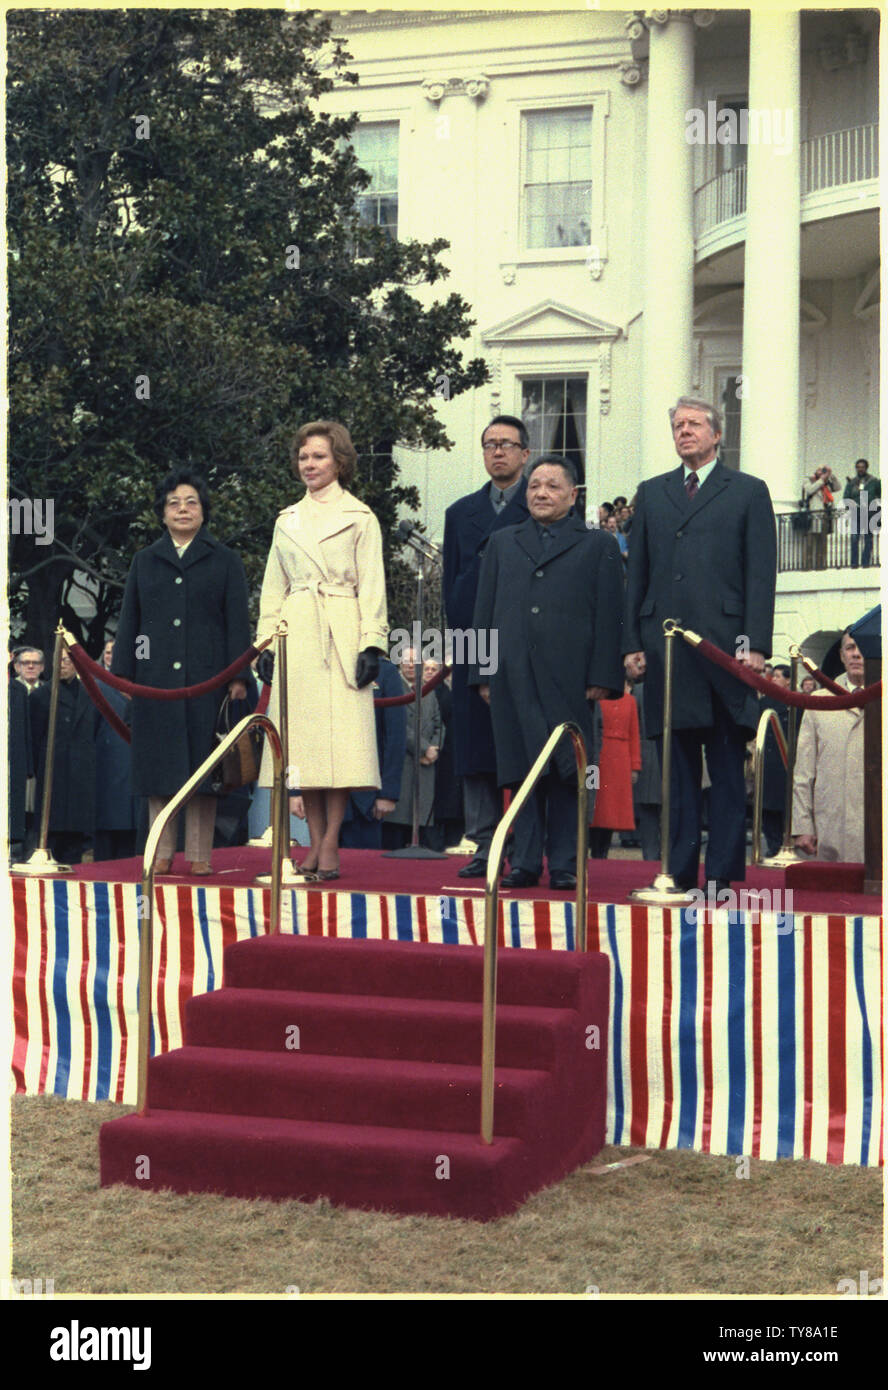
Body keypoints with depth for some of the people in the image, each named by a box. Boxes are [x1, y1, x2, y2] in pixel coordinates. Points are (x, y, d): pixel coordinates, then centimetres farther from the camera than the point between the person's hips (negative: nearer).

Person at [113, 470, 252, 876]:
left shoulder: (225, 561, 9)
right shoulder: (145, 561, 15)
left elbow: (237, 622, 4)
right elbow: (129, 621, 12)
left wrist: (238, 675, -5)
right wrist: (122, 674, 3)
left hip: (206, 675, -2)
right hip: (156, 676, 2)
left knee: (202, 762, -2)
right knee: (158, 762, 1)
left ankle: (199, 854, 3)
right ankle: (162, 853, 7)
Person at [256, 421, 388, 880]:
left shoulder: (359, 518, 4)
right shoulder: (287, 521, 16)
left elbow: (372, 588, 0)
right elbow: (274, 588, 17)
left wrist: (371, 644, -9)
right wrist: (266, 642, 7)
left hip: (341, 636, -4)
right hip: (296, 640, 4)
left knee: (340, 739, -8)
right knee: (302, 741, 1)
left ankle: (330, 845, -5)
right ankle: (315, 843, 6)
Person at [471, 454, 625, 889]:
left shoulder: (598, 546, 10)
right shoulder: (501, 544, 19)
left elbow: (608, 617, 3)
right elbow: (484, 612, 16)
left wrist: (602, 678, -6)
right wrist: (483, 674, 7)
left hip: (568, 676, -2)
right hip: (514, 675, 3)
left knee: (566, 771, -1)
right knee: (521, 768, 3)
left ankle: (564, 864, 5)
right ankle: (525, 861, 9)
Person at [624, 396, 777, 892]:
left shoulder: (749, 492, 8)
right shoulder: (651, 493, 18)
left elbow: (762, 575, 1)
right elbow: (637, 573, 15)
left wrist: (756, 645, -9)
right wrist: (632, 642, 6)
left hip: (724, 647, -3)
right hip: (666, 647, 3)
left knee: (727, 769, 0)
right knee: (678, 767, 6)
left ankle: (724, 874, 4)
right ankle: (680, 872, 11)